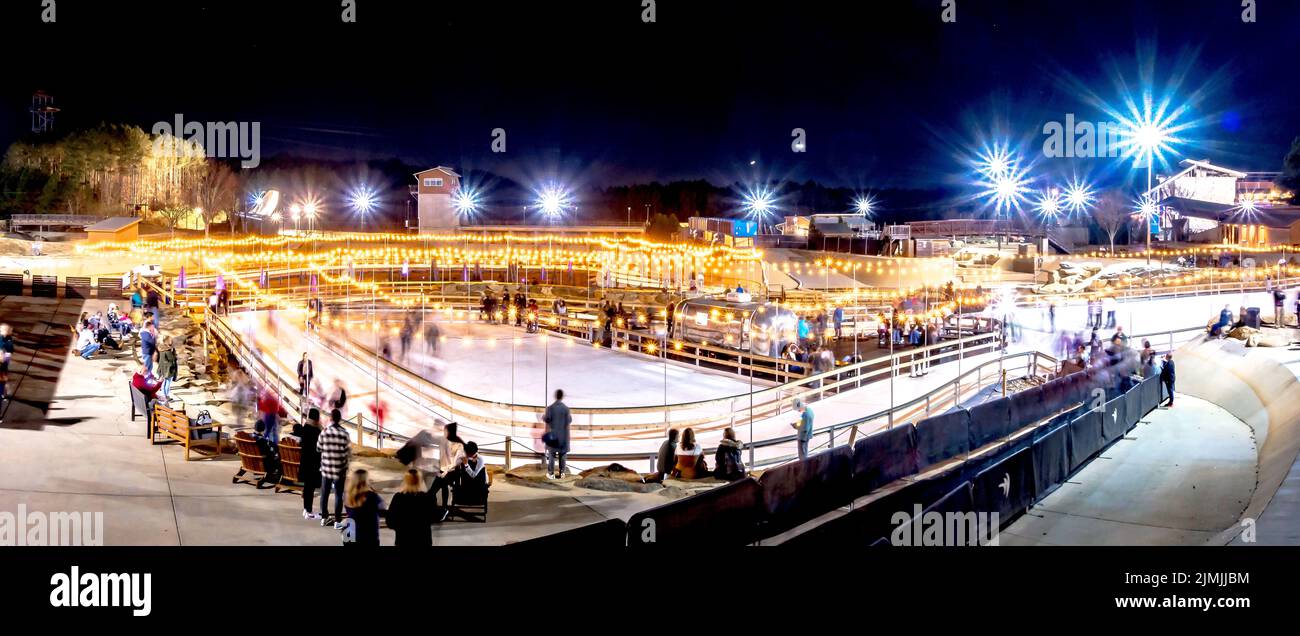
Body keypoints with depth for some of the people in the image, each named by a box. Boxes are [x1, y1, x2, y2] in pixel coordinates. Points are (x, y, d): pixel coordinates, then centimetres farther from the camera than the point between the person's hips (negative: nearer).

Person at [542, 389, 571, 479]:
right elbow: (568, 421, -6)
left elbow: (546, 419, -11)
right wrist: (570, 417, 16)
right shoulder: (566, 408, -9)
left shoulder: (550, 408, -10)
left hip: (552, 434, 0)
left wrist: (543, 417, 10)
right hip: (563, 434, 0)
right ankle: (561, 473, 12)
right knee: (562, 454, 9)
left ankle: (551, 473, 5)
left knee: (551, 454, 6)